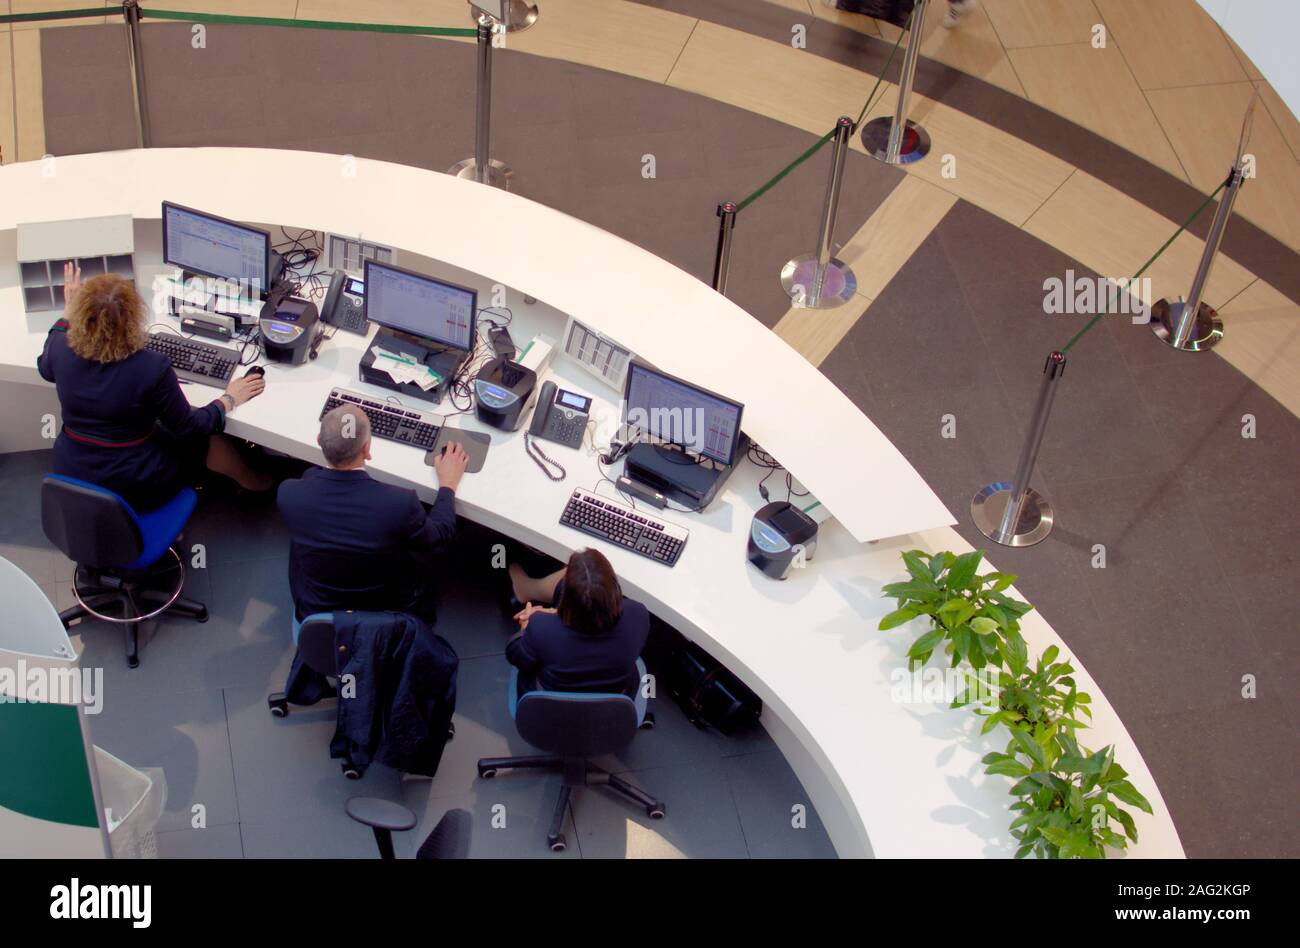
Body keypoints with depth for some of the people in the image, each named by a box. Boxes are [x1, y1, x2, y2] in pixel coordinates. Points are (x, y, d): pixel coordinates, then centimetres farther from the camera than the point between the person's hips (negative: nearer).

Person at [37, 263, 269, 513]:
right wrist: (228, 400, 2)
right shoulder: (152, 367, -27)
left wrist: (68, 310, 19)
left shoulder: (61, 350, -15)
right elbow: (188, 427, -13)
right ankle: (255, 483, 48)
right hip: (134, 488, -5)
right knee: (209, 440, 21)